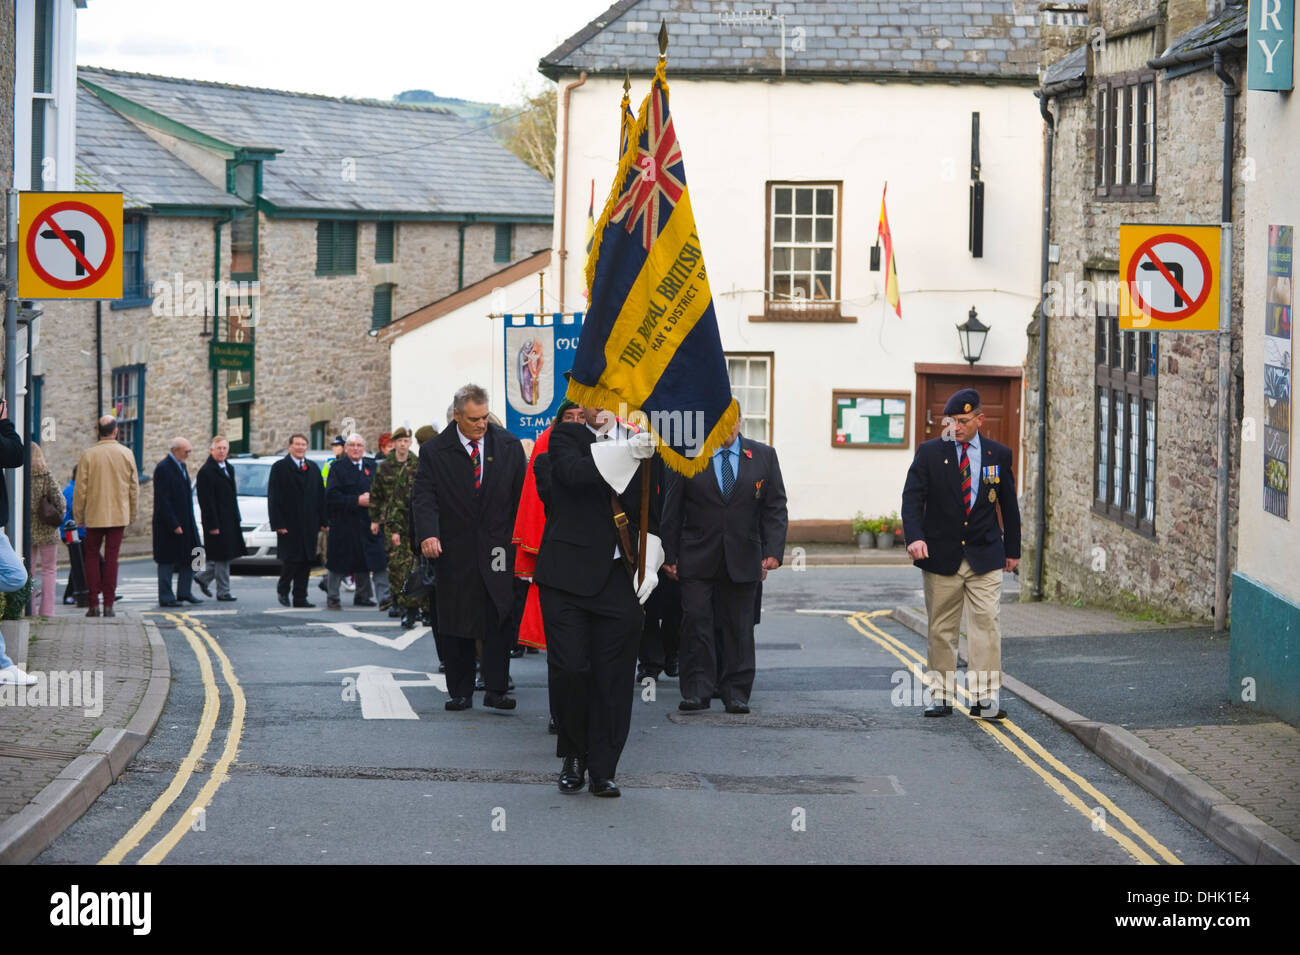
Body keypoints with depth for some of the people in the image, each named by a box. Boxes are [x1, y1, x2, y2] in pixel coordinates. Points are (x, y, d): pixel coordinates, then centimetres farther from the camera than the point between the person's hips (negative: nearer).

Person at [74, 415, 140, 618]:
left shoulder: (88, 455, -6)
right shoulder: (126, 454, -1)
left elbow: (80, 489, -4)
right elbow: (134, 488, 3)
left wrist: (78, 516, 5)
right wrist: (132, 514, 13)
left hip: (94, 516, -1)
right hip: (119, 515, 1)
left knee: (91, 556, 10)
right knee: (111, 558, 4)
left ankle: (93, 603, 2)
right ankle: (108, 604, 3)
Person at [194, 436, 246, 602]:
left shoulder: (229, 468, 14)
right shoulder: (206, 471, -13)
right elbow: (206, 501, -16)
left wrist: (236, 518, 16)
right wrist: (213, 525, -19)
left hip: (230, 520, 8)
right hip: (216, 520, -8)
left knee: (225, 556, 11)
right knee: (222, 556, -4)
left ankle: (203, 577, 27)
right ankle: (223, 592, 4)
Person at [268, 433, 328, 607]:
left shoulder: (313, 469, 15)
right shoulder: (280, 467, -1)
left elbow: (320, 496, 15)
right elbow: (273, 498, -6)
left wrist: (323, 521, 7)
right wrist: (278, 523, -13)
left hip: (309, 524, 5)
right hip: (288, 524, -5)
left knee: (306, 562, 3)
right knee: (290, 560, -7)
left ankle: (300, 598, 8)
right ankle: (282, 589, 16)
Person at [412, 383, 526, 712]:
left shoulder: (508, 445, 6)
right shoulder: (434, 452, 0)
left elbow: (521, 494, 8)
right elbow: (423, 497, -8)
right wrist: (428, 534, -25)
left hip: (498, 546, 0)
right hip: (455, 549, 0)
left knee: (499, 617, -10)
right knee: (455, 624, 3)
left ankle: (495, 689, -8)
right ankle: (460, 693, 12)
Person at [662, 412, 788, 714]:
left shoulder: (764, 456, 6)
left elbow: (775, 508, 4)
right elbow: (672, 511, 4)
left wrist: (773, 552, -6)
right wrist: (669, 555, 0)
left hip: (742, 560, 1)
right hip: (697, 559, -1)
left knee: (739, 626, 4)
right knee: (695, 621, -6)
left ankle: (736, 691, 11)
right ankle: (697, 689, 0)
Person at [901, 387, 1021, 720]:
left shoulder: (999, 455, 5)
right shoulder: (929, 452, 0)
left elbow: (1008, 504, 15)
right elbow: (912, 497, -7)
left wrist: (1012, 549, 17)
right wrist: (914, 537, -23)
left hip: (985, 556, 0)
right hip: (941, 555, 0)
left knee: (986, 623, -8)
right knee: (940, 629, 4)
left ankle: (985, 697, -8)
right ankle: (940, 696, 12)